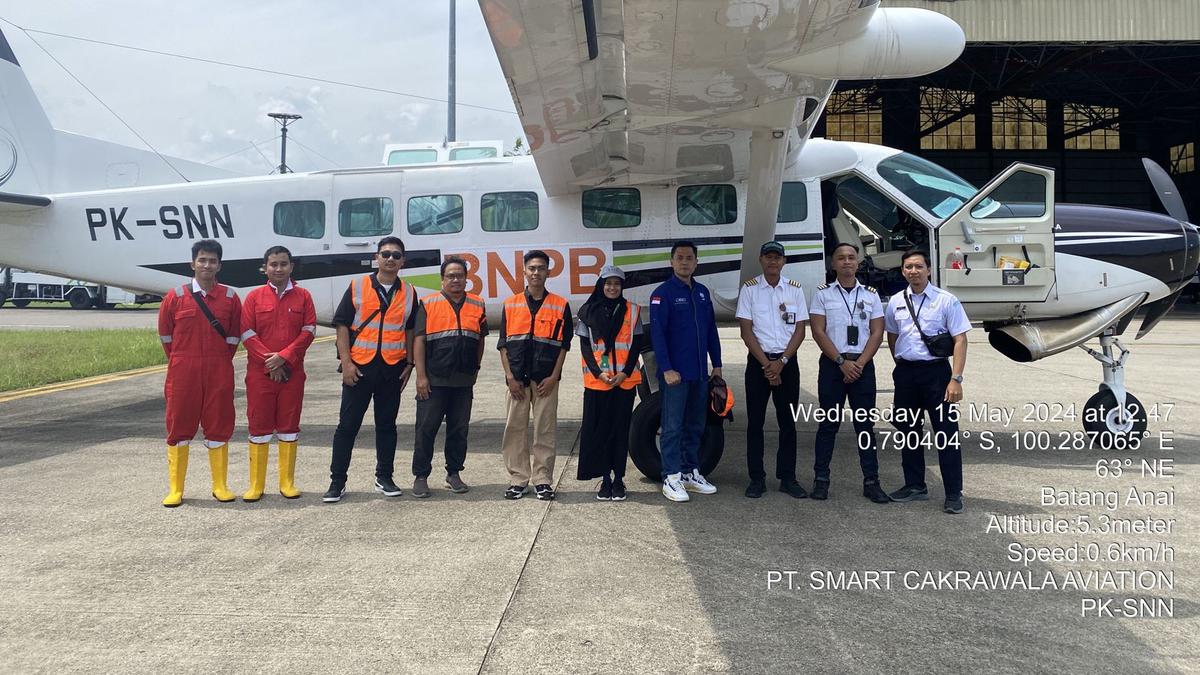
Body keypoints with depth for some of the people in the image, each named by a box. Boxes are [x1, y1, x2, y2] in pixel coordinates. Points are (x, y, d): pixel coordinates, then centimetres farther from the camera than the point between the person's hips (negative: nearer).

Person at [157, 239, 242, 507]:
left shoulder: (231, 298, 2)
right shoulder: (175, 297, -1)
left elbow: (233, 337, 8)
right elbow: (166, 336, 7)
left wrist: (219, 363, 6)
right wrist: (181, 363, 8)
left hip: (219, 374, 1)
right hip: (183, 374, -1)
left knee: (219, 427, 6)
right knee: (179, 428, 4)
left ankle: (220, 486, 16)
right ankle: (175, 489, 13)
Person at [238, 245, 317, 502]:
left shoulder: (303, 296, 5)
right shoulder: (254, 297, 3)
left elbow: (309, 331, -3)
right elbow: (247, 333, -3)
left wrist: (284, 357, -13)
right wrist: (269, 360, -12)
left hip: (292, 372, 1)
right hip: (260, 372, -1)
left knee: (289, 425, 6)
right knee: (259, 426, 2)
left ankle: (287, 482, 14)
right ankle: (256, 485, 9)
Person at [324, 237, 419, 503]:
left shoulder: (409, 293, 8)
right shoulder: (357, 287, 0)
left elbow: (411, 331, 13)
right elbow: (342, 325, -1)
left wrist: (409, 365, 5)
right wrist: (346, 362, -9)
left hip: (393, 369, 2)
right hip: (359, 368, -2)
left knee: (387, 425, 11)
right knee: (347, 425, 2)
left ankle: (384, 477, 23)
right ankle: (337, 481, 9)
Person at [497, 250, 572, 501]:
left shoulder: (560, 306, 4)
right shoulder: (511, 305, 8)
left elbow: (564, 345, 4)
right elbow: (503, 344, 7)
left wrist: (554, 377, -5)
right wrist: (509, 376, -2)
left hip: (546, 380, -1)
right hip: (517, 379, 1)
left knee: (545, 430, 3)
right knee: (515, 429, 3)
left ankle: (543, 480, 10)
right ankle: (518, 479, 11)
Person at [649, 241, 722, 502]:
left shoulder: (702, 292, 13)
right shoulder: (663, 293, -7)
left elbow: (711, 330, 16)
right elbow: (657, 334, -13)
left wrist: (717, 364, 11)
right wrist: (667, 369, -19)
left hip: (700, 373, 7)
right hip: (675, 373, -7)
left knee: (696, 426, 13)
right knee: (673, 427, -3)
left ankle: (691, 473, 23)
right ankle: (671, 479, 2)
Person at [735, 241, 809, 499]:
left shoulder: (795, 289, 5)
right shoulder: (749, 289, 0)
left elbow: (799, 331, 2)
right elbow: (746, 332, -4)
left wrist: (781, 362, -9)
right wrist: (766, 364, -10)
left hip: (787, 362, 2)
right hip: (758, 361, -1)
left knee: (787, 421, 5)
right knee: (755, 421, 1)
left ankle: (787, 478, 12)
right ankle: (757, 479, 9)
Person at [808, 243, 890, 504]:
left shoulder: (870, 294, 9)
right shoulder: (823, 293, 4)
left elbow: (877, 333, 4)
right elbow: (818, 331, -3)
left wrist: (859, 363, -9)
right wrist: (841, 362, -11)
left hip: (862, 365, 1)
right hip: (831, 365, -1)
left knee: (865, 424, 3)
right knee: (828, 423, 2)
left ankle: (871, 482, 6)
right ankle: (821, 479, 8)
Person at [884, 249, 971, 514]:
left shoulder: (946, 301, -6)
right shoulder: (896, 302, 7)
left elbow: (960, 340, -10)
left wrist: (956, 379, -18)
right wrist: (902, 366, 14)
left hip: (936, 370, -5)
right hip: (905, 372, 5)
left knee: (946, 431, -3)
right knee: (908, 430, 12)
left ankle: (953, 493, 3)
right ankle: (914, 485, 26)